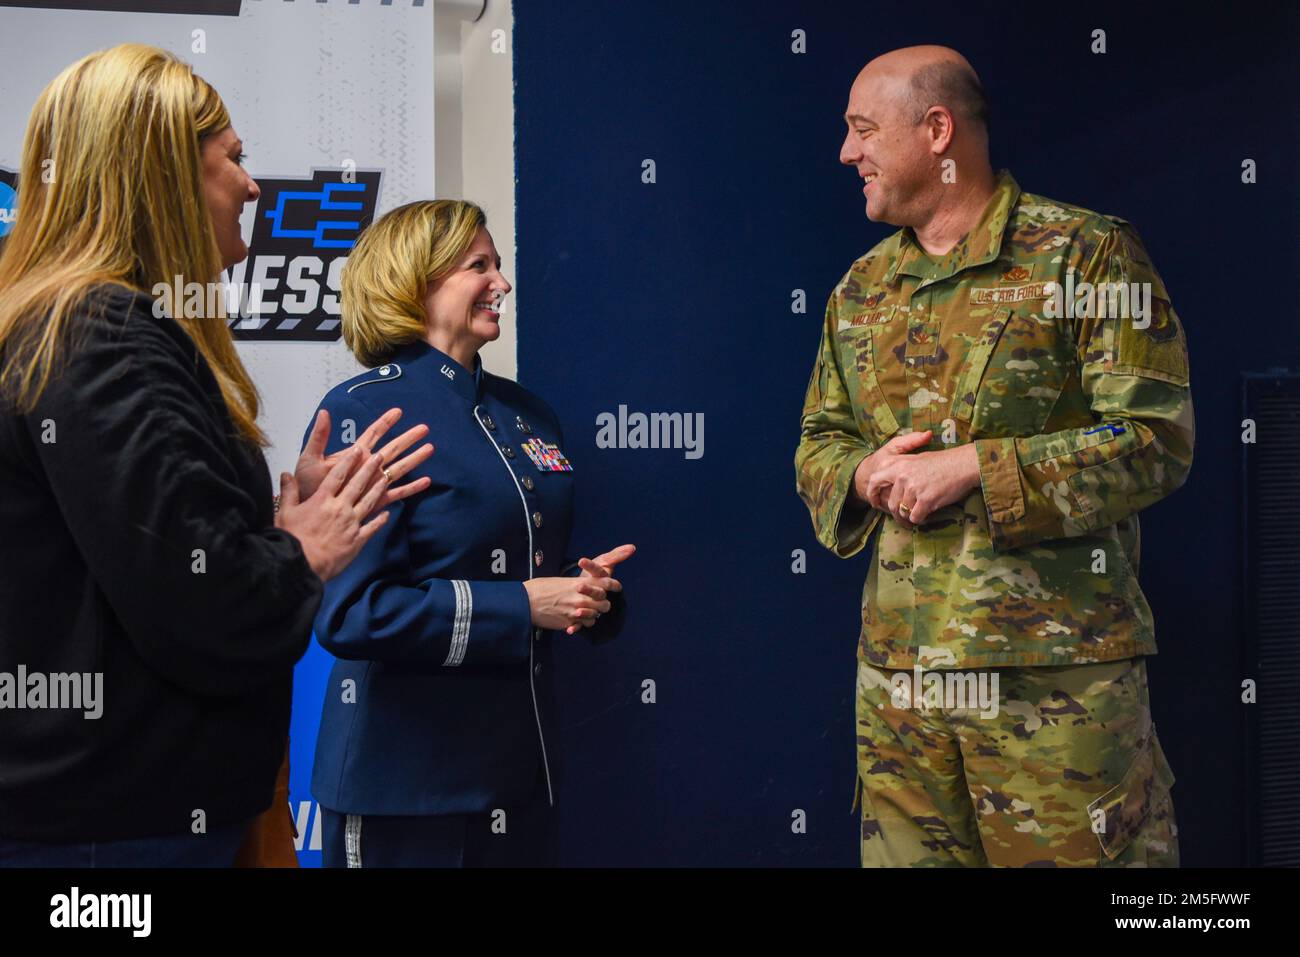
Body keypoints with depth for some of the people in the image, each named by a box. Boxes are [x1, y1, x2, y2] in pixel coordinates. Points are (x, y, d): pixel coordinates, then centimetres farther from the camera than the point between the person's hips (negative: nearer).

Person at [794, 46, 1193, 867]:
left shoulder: (1087, 254, -5)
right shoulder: (862, 289, 14)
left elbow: (1156, 439, -11)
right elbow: (818, 445, 20)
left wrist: (972, 468, -17)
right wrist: (867, 476, -5)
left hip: (1055, 667, -5)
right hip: (896, 671, 6)